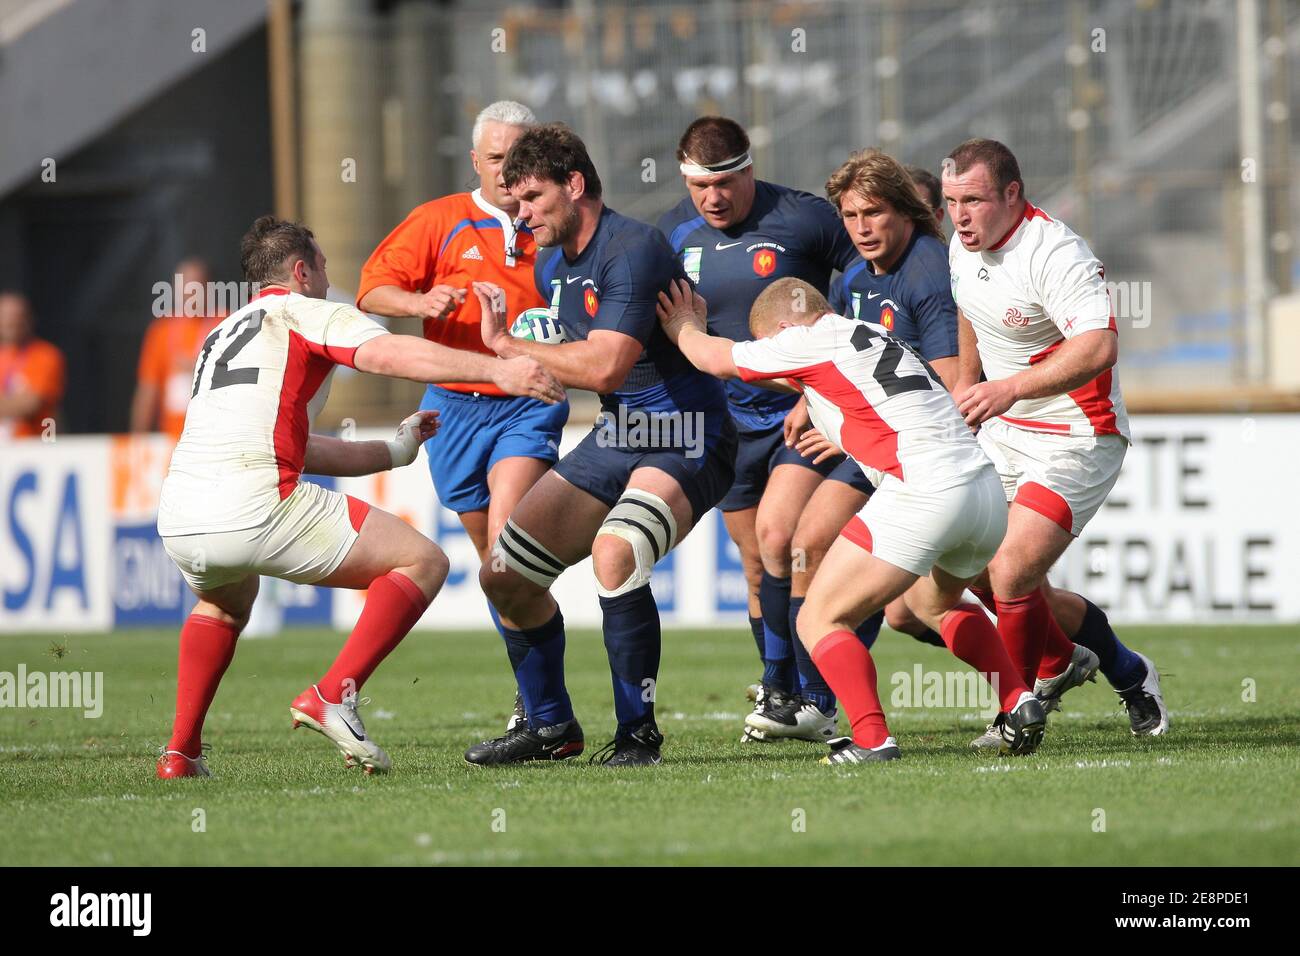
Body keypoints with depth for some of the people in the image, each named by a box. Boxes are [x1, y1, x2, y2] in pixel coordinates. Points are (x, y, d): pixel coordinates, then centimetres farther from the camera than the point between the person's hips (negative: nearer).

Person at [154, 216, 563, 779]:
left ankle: (181, 753, 27)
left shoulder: (220, 336, 32)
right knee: (422, 562, 3)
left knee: (226, 600, 41)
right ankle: (332, 695, -11)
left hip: (178, 521, 8)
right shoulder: (302, 312, 9)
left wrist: (393, 452, 45)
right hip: (258, 509, -8)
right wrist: (496, 369, -18)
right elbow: (390, 354, -11)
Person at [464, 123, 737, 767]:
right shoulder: (551, 265, 9)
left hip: (684, 442, -9)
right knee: (504, 575, 4)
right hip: (614, 437, 10)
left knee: (613, 555, -34)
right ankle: (551, 726, 21)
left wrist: (507, 345, -22)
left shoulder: (633, 250, -20)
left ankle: (637, 732, -20)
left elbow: (604, 367, -30)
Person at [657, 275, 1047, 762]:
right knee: (933, 602, 35)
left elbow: (716, 359, 16)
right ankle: (1020, 703, 21)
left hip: (923, 494, -9)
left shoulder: (813, 340, 2)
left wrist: (684, 328, 35)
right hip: (988, 491, 9)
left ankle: (872, 740, -15)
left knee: (819, 621, 0)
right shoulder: (877, 336, 25)